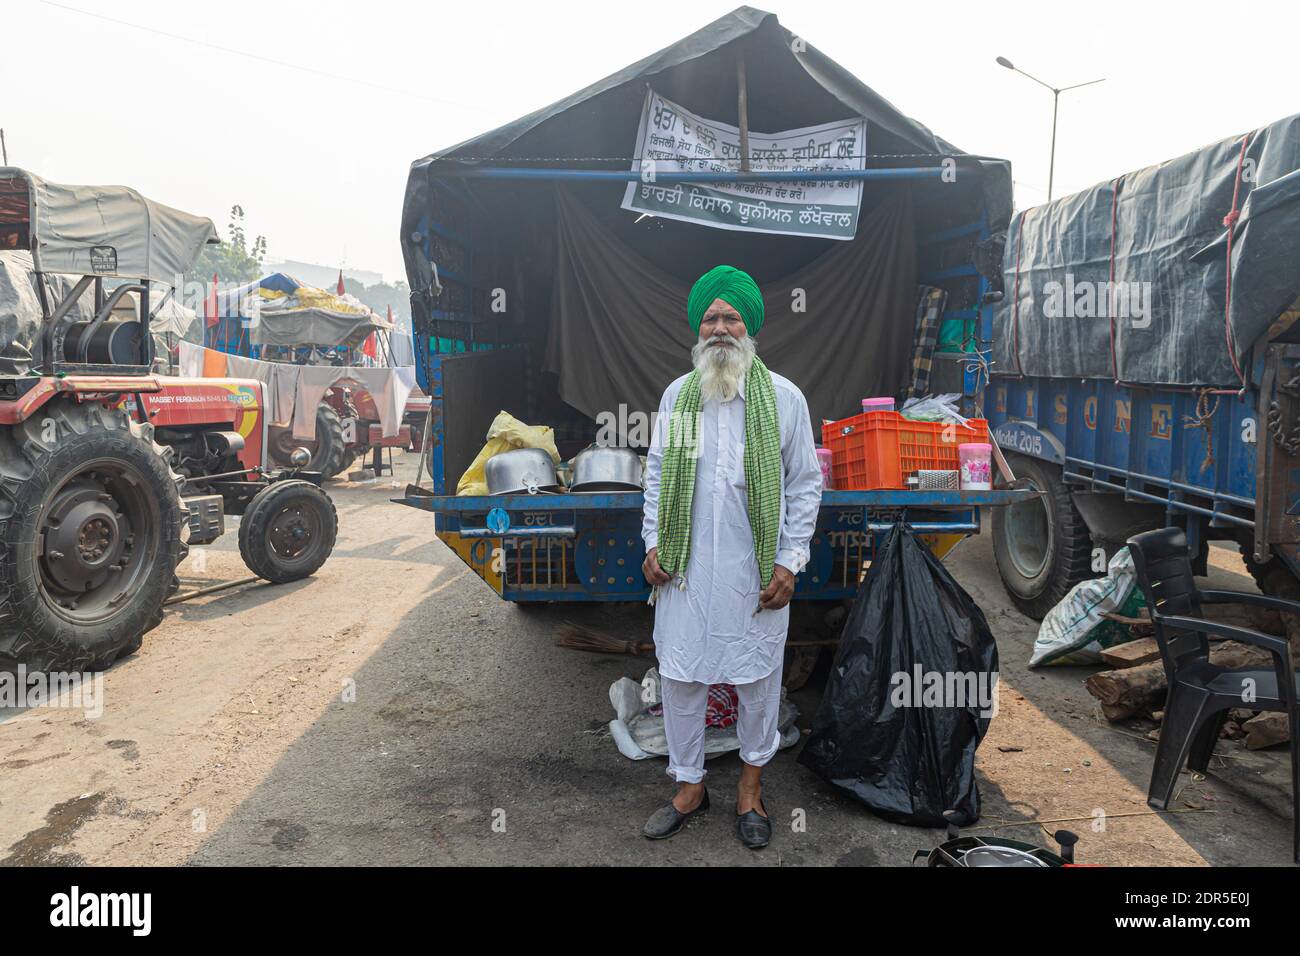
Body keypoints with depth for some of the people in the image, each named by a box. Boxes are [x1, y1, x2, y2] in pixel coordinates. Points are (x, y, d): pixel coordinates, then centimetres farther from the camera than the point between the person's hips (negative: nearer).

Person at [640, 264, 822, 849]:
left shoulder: (784, 398, -3)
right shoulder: (677, 395, 4)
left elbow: (805, 483, 0)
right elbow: (657, 472, 12)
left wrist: (790, 561, -6)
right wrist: (653, 543, 4)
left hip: (757, 570, -2)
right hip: (685, 566, 2)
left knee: (758, 678, 11)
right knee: (679, 676, 8)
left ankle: (751, 782, 34)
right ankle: (689, 785, 28)